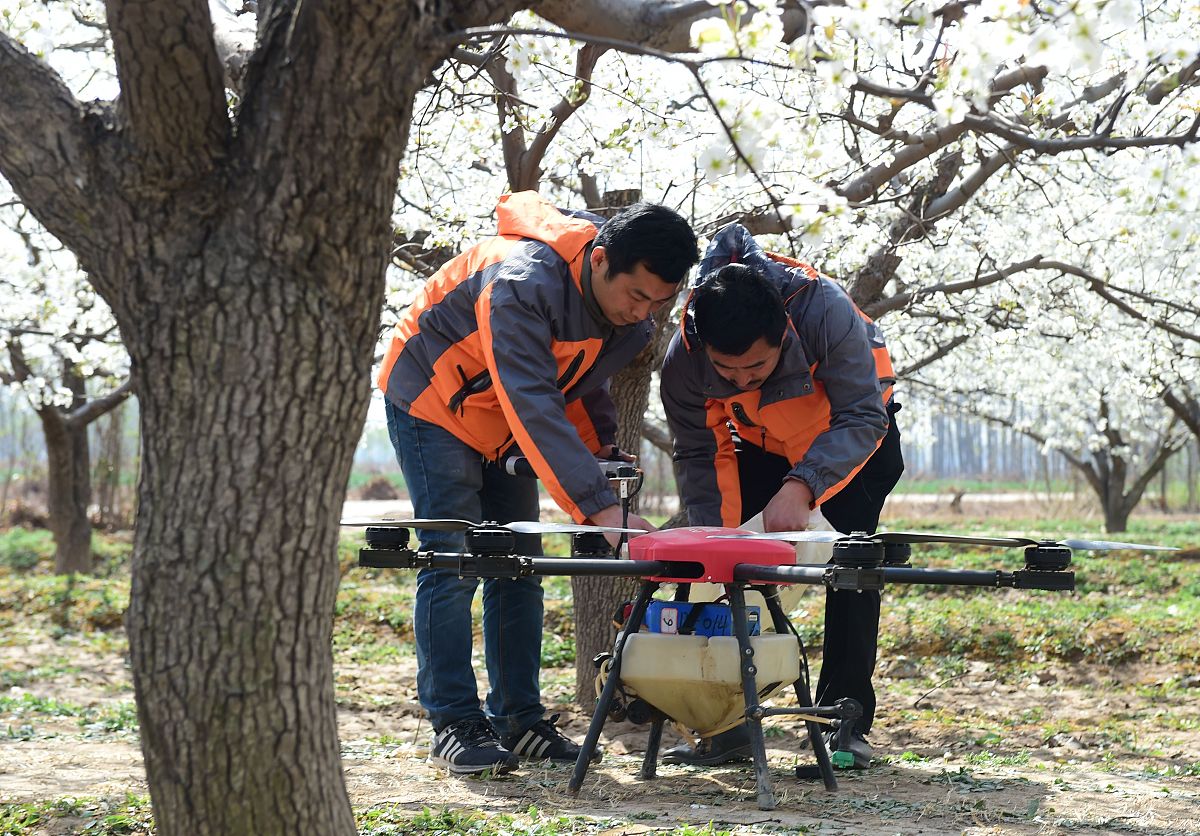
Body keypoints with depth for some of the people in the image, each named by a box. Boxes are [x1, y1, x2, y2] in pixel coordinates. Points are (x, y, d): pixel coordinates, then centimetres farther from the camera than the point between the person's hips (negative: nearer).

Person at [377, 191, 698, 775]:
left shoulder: (633, 319, -13)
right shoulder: (523, 282, -39)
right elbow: (533, 404, -46)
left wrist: (601, 449, -13)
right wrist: (599, 507, -52)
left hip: (503, 428, 7)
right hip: (433, 402, -7)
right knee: (452, 566, -12)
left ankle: (517, 719, 9)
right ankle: (454, 725, -8)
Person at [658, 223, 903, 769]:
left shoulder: (825, 311, -41)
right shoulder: (683, 359, -30)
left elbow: (862, 417, -37)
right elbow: (698, 456, -17)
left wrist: (800, 487, -50)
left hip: (853, 436, -3)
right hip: (759, 445, 3)